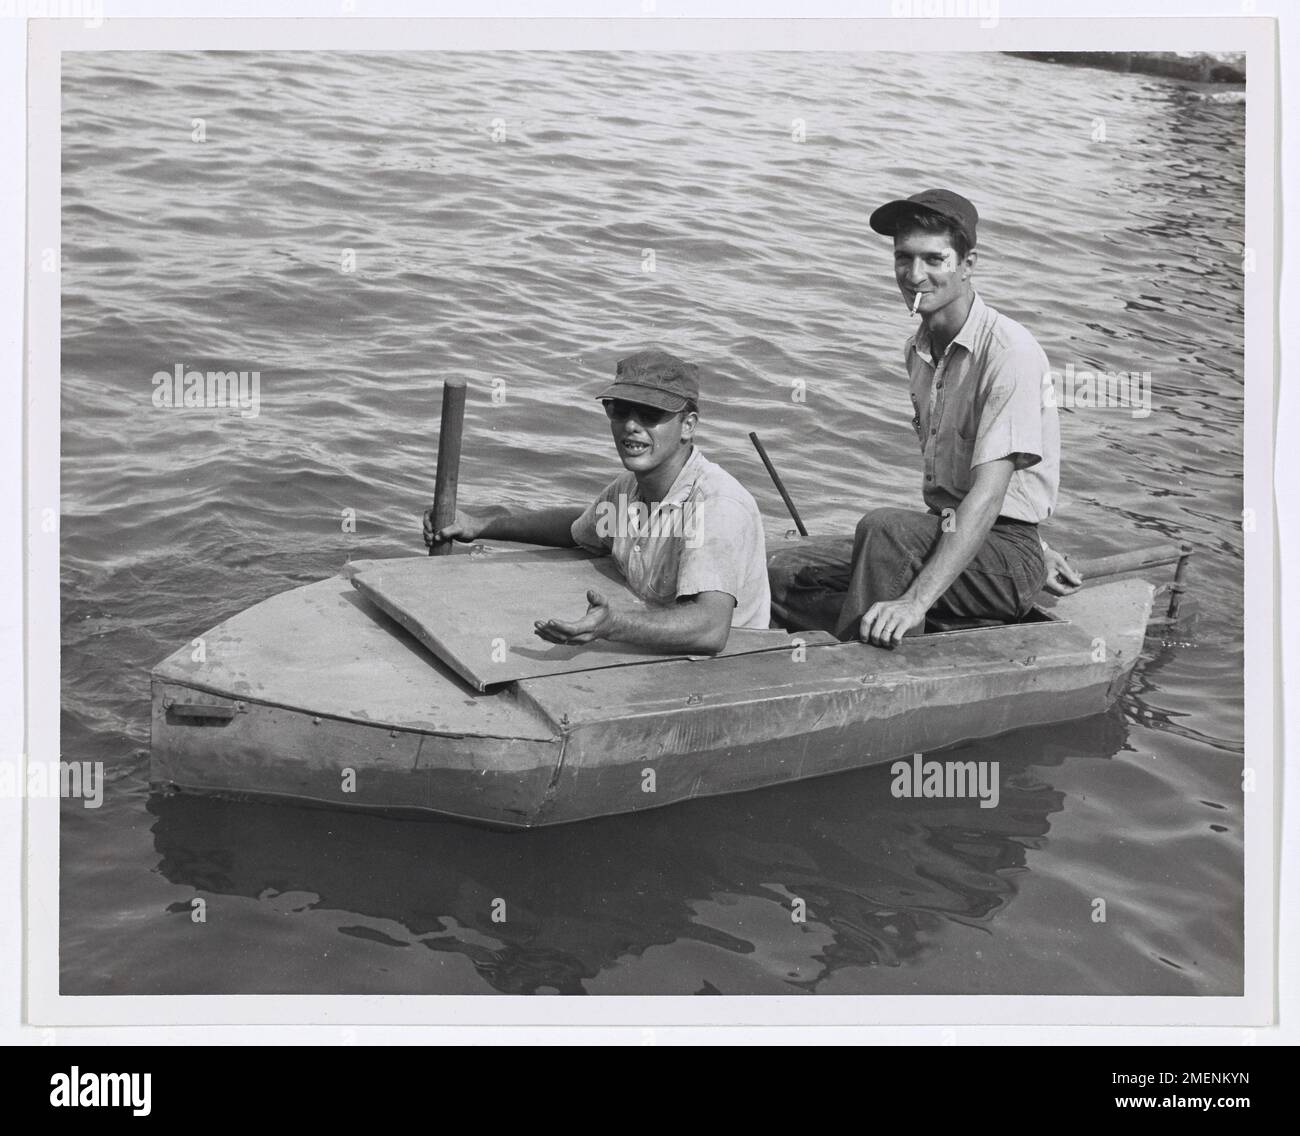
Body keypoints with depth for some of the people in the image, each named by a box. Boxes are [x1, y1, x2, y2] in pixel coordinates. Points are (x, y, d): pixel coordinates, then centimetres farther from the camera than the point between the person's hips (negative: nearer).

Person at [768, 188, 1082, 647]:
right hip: (946, 537, 8)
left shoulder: (1009, 351, -17)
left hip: (1006, 562, -7)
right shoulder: (918, 351, 9)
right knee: (784, 575, -6)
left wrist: (916, 600, -33)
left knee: (886, 526, -34)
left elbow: (988, 496, -25)